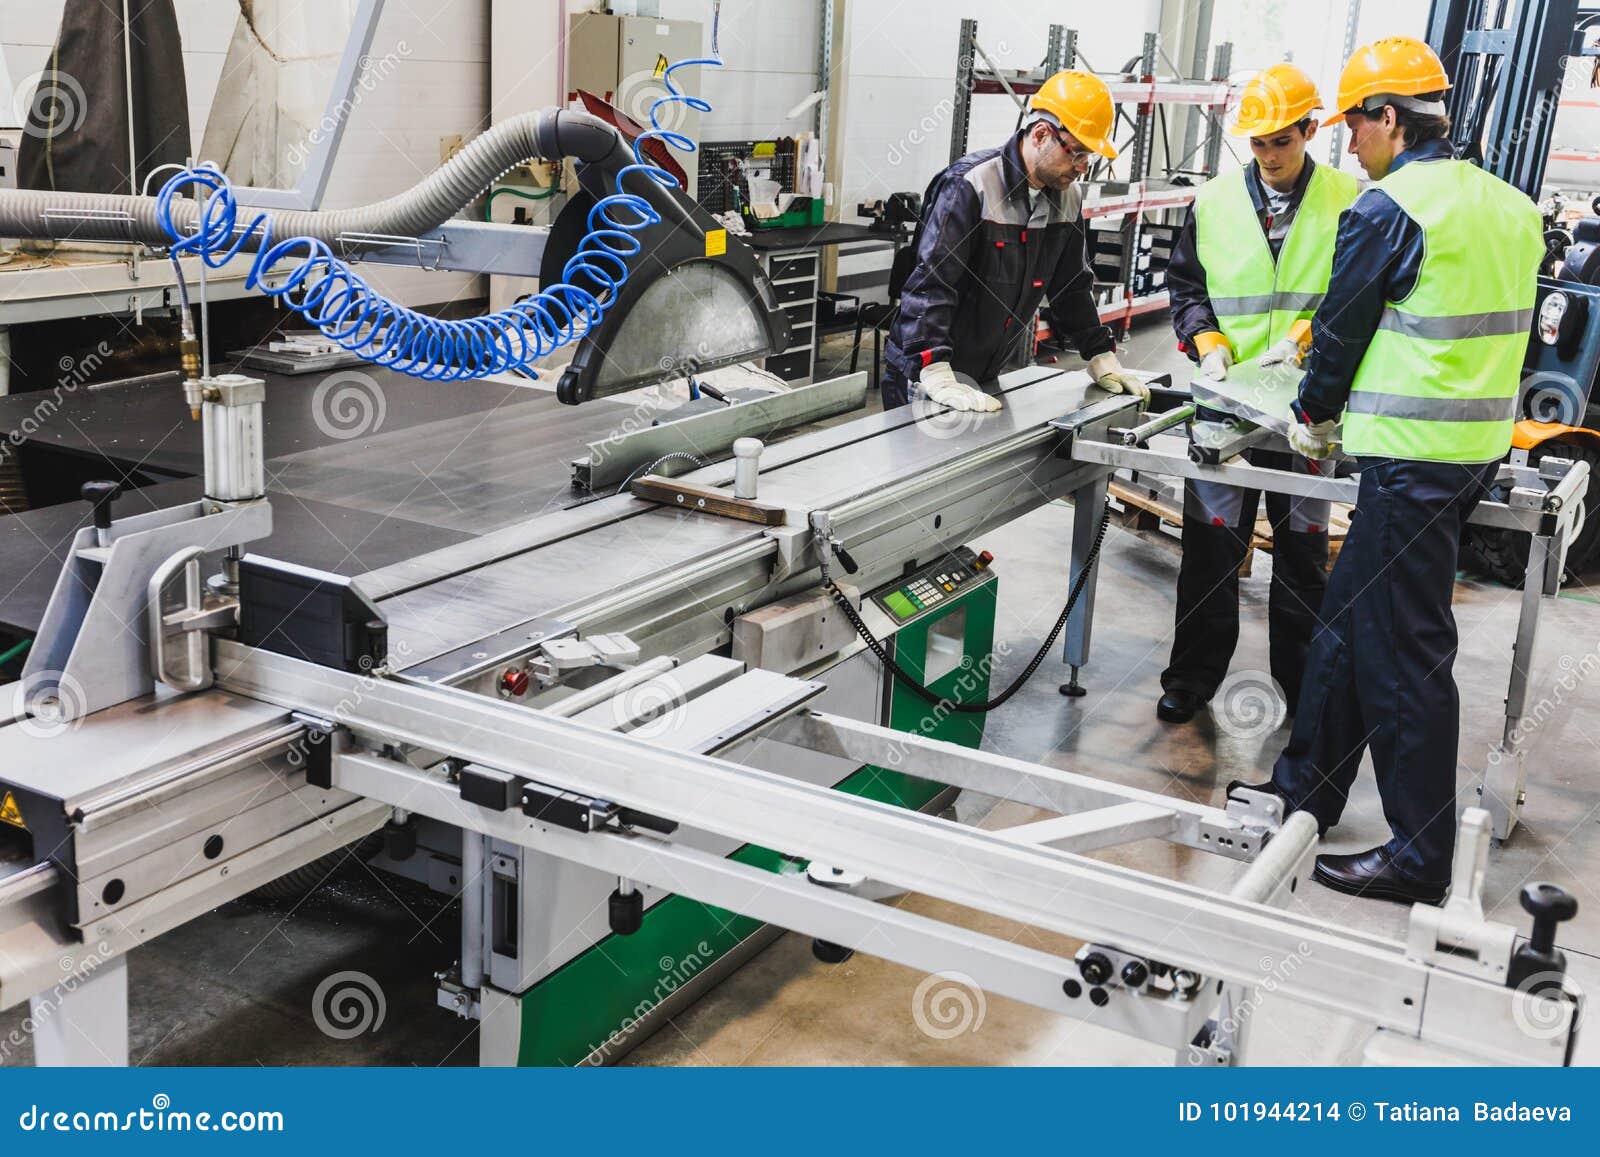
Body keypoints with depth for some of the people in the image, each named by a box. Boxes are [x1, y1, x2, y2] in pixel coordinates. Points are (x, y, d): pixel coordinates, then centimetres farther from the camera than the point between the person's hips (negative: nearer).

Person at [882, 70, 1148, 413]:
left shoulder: (1068, 196, 4)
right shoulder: (970, 186, -20)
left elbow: (1072, 287, 16)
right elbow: (928, 285, -27)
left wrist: (1101, 356, 11)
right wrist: (937, 376, -36)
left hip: (1003, 372, 7)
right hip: (933, 370, -7)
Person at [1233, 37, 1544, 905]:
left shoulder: (1388, 208, -13)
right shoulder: (1510, 207, 13)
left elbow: (1342, 325, -5)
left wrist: (1315, 415, 13)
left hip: (1414, 458, -9)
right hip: (1481, 445, 9)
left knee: (1402, 652, -1)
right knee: (1348, 612, 17)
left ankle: (1421, 857, 7)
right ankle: (1304, 791, 28)